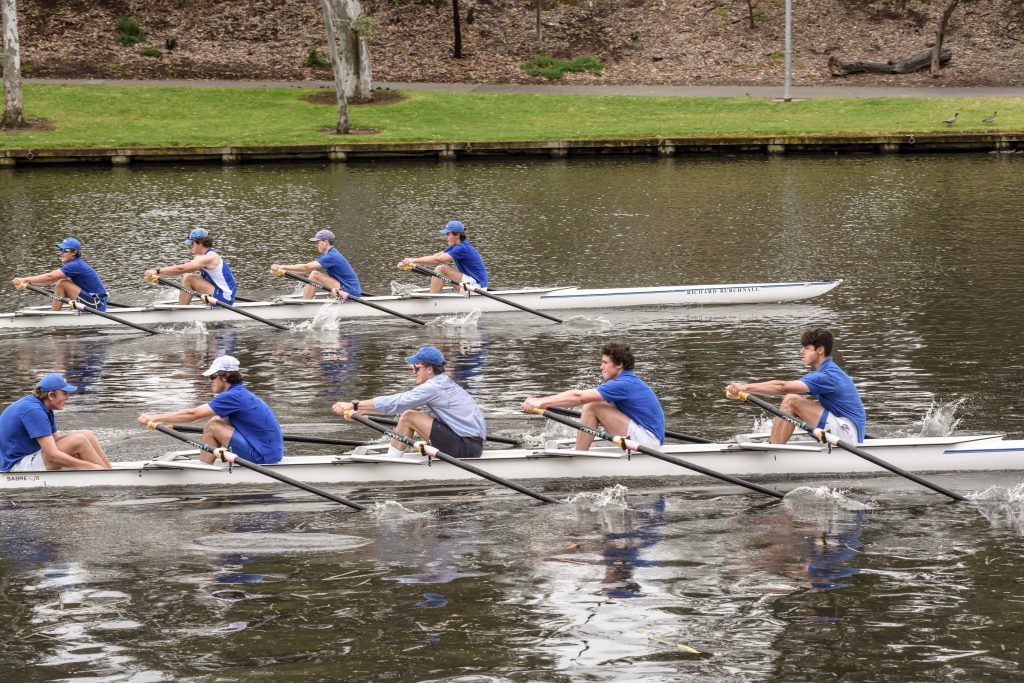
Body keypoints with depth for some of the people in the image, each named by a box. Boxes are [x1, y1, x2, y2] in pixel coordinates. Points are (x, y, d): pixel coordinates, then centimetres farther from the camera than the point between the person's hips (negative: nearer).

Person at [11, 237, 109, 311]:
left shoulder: (75, 266, -17)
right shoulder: (76, 264, 14)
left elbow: (49, 277, -21)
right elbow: (51, 278, 14)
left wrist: (25, 280, -20)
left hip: (97, 305, -10)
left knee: (61, 284, -15)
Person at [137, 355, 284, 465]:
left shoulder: (233, 397, -15)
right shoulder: (241, 394, 15)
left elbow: (192, 415, -16)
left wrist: (153, 418, -9)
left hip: (263, 457, -10)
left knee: (212, 427, -10)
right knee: (216, 420, 14)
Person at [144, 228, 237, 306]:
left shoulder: (208, 258, -18)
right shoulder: (204, 257, 15)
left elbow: (181, 269, -25)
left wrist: (157, 271, -25)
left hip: (224, 298, -10)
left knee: (188, 279, -15)